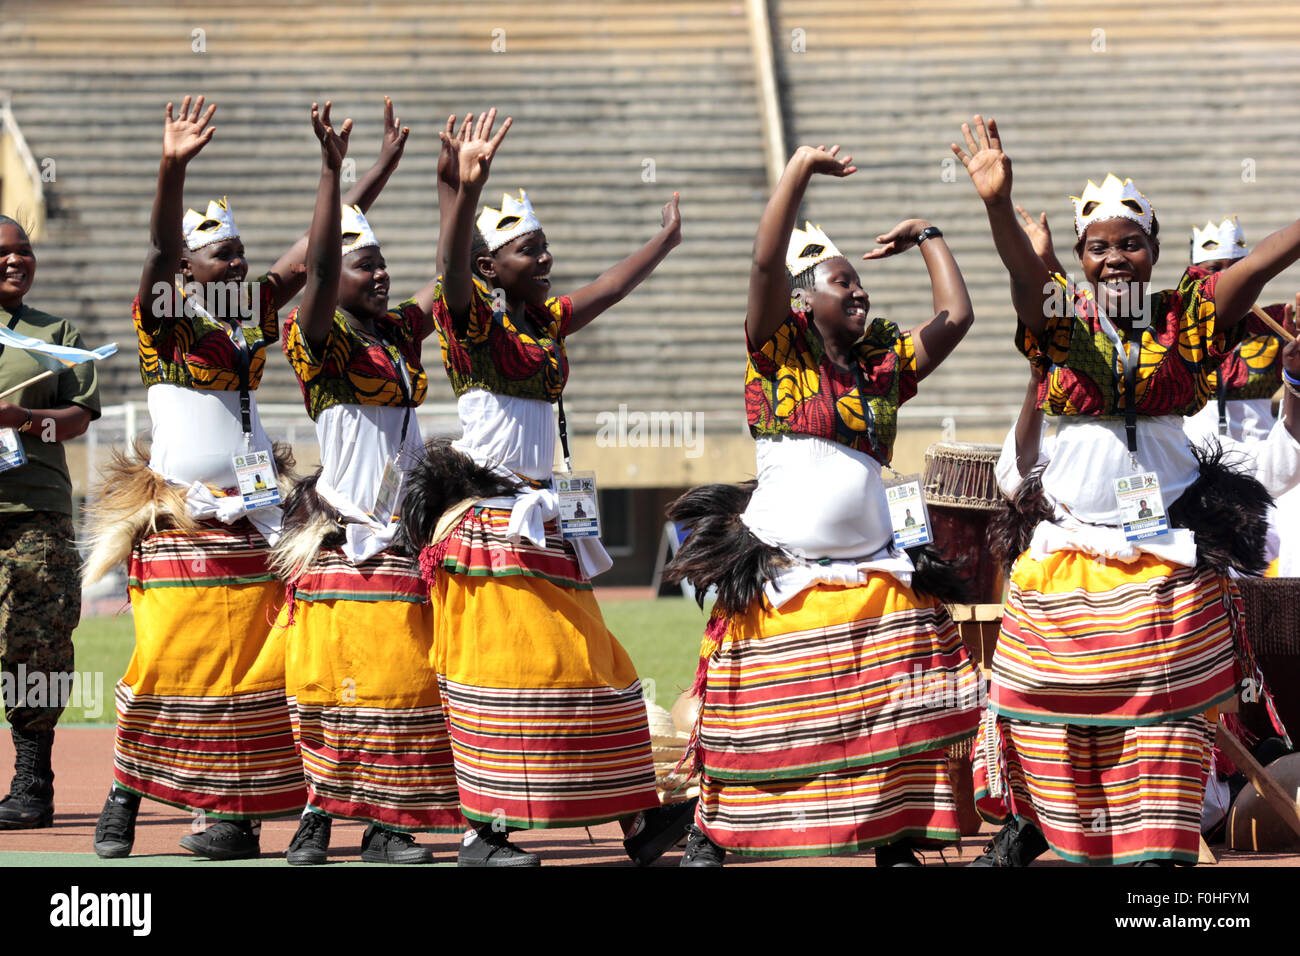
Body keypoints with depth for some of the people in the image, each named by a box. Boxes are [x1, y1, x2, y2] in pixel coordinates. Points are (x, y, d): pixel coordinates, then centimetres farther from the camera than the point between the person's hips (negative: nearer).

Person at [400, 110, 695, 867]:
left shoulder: (545, 322, 14)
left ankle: (636, 820, 13)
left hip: (540, 520, 9)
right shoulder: (474, 321, -8)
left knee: (581, 664, 10)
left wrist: (667, 239, 40)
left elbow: (608, 290, 30)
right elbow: (455, 270, -29)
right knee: (498, 667, -11)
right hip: (487, 517, -9)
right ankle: (485, 833, -9)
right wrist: (465, 192, -47)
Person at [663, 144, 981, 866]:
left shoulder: (885, 364, 16)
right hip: (778, 576, -4)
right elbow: (767, 260, -11)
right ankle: (709, 835, 14)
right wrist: (802, 169, -7)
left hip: (873, 575, 4)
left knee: (901, 715, -7)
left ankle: (897, 841, -1)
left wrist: (927, 236, 25)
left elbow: (957, 315, 18)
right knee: (750, 713, -1)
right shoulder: (780, 350, 2)